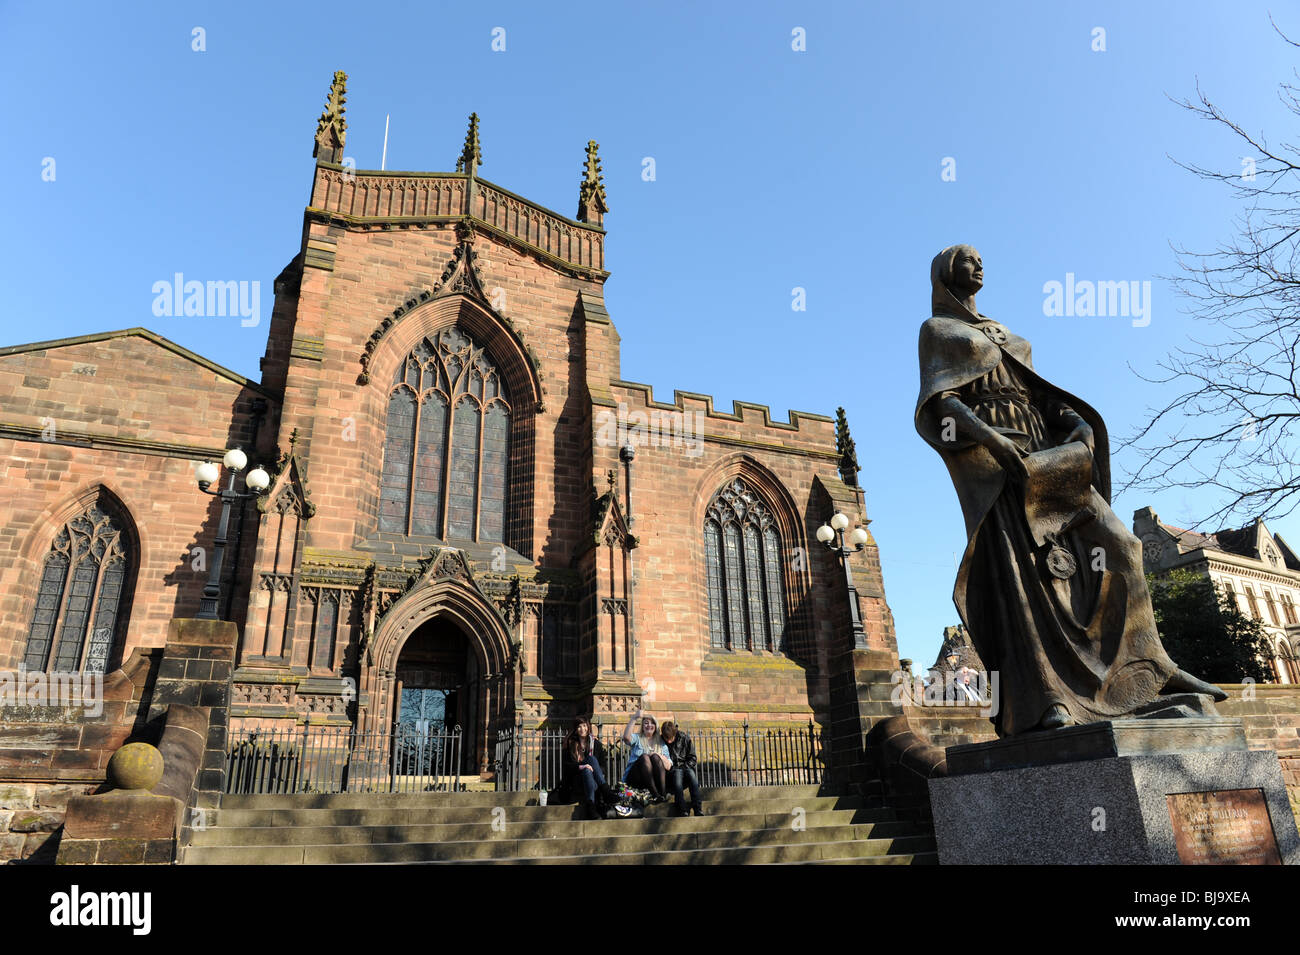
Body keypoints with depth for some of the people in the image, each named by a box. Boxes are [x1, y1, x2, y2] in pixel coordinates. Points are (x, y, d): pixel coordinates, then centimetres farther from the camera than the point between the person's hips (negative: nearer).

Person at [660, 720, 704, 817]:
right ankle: (682, 812, -46)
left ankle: (698, 811, -41)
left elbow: (692, 758, 7)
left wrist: (685, 767, -9)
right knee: (677, 774, -36)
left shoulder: (684, 738, 0)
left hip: (686, 767, 1)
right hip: (671, 771, -1)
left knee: (691, 774, -33)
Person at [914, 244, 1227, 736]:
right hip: (989, 456, -7)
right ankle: (1044, 698, -28)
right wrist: (991, 439, -21)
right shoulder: (936, 330, 11)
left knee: (1109, 542, -8)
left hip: (1044, 452, 7)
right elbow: (940, 401, -5)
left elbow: (1037, 391, 23)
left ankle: (1138, 680, -7)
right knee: (1016, 564, -21)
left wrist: (1082, 423, 2)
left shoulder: (1005, 335, 31)